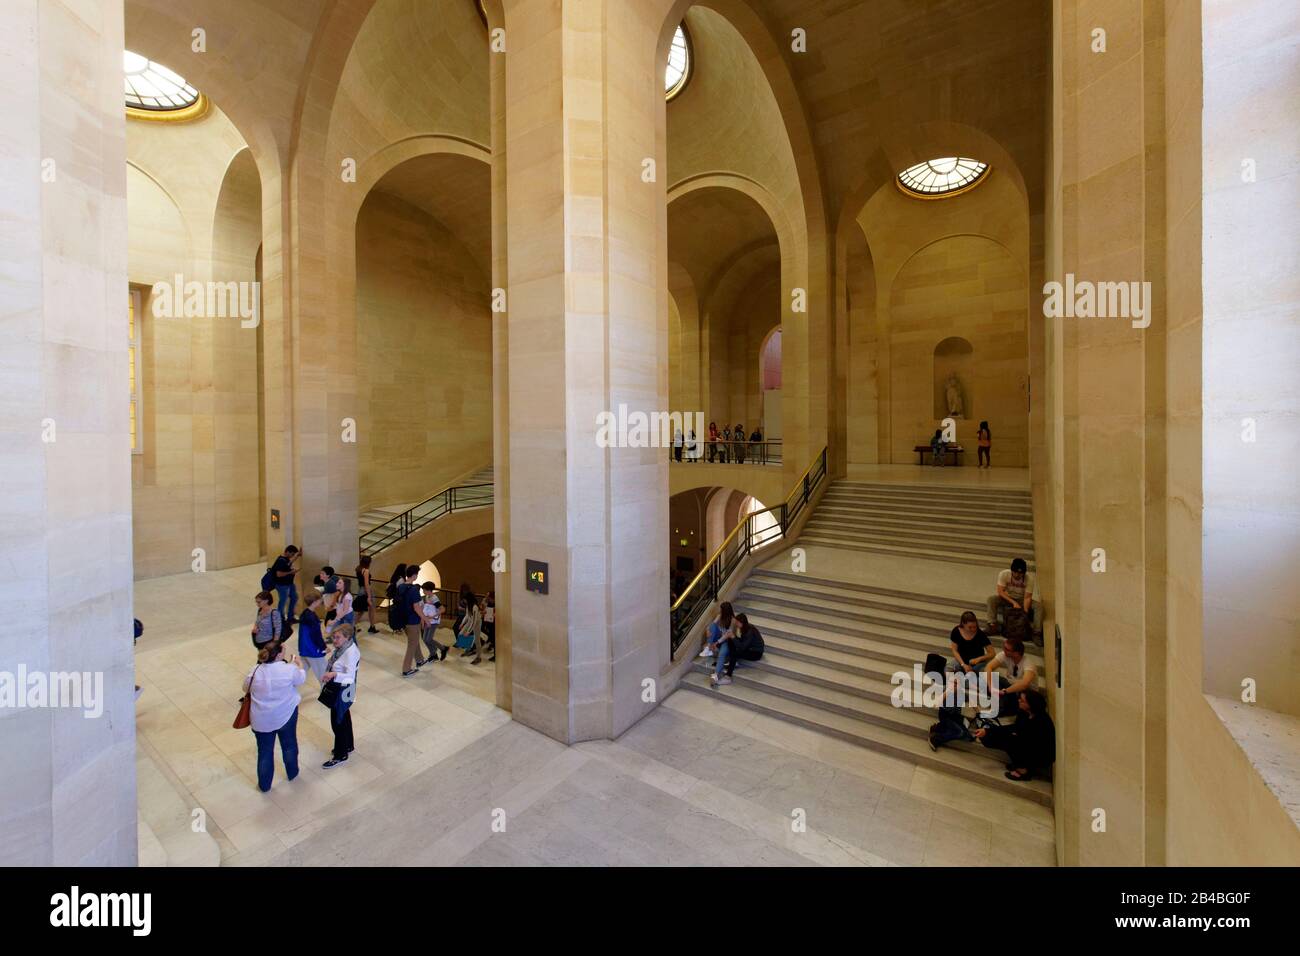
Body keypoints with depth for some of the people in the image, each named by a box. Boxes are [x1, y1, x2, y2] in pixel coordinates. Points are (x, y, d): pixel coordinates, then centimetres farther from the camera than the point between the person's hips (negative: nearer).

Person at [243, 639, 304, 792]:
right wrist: (297, 663, 13)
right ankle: (292, 773, 43)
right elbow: (301, 679, -2)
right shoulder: (290, 669, -24)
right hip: (286, 716, -1)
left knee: (265, 751, 19)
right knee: (289, 745, 23)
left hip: (261, 720, 1)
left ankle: (264, 785, 34)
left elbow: (246, 689, 3)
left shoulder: (255, 671, -17)